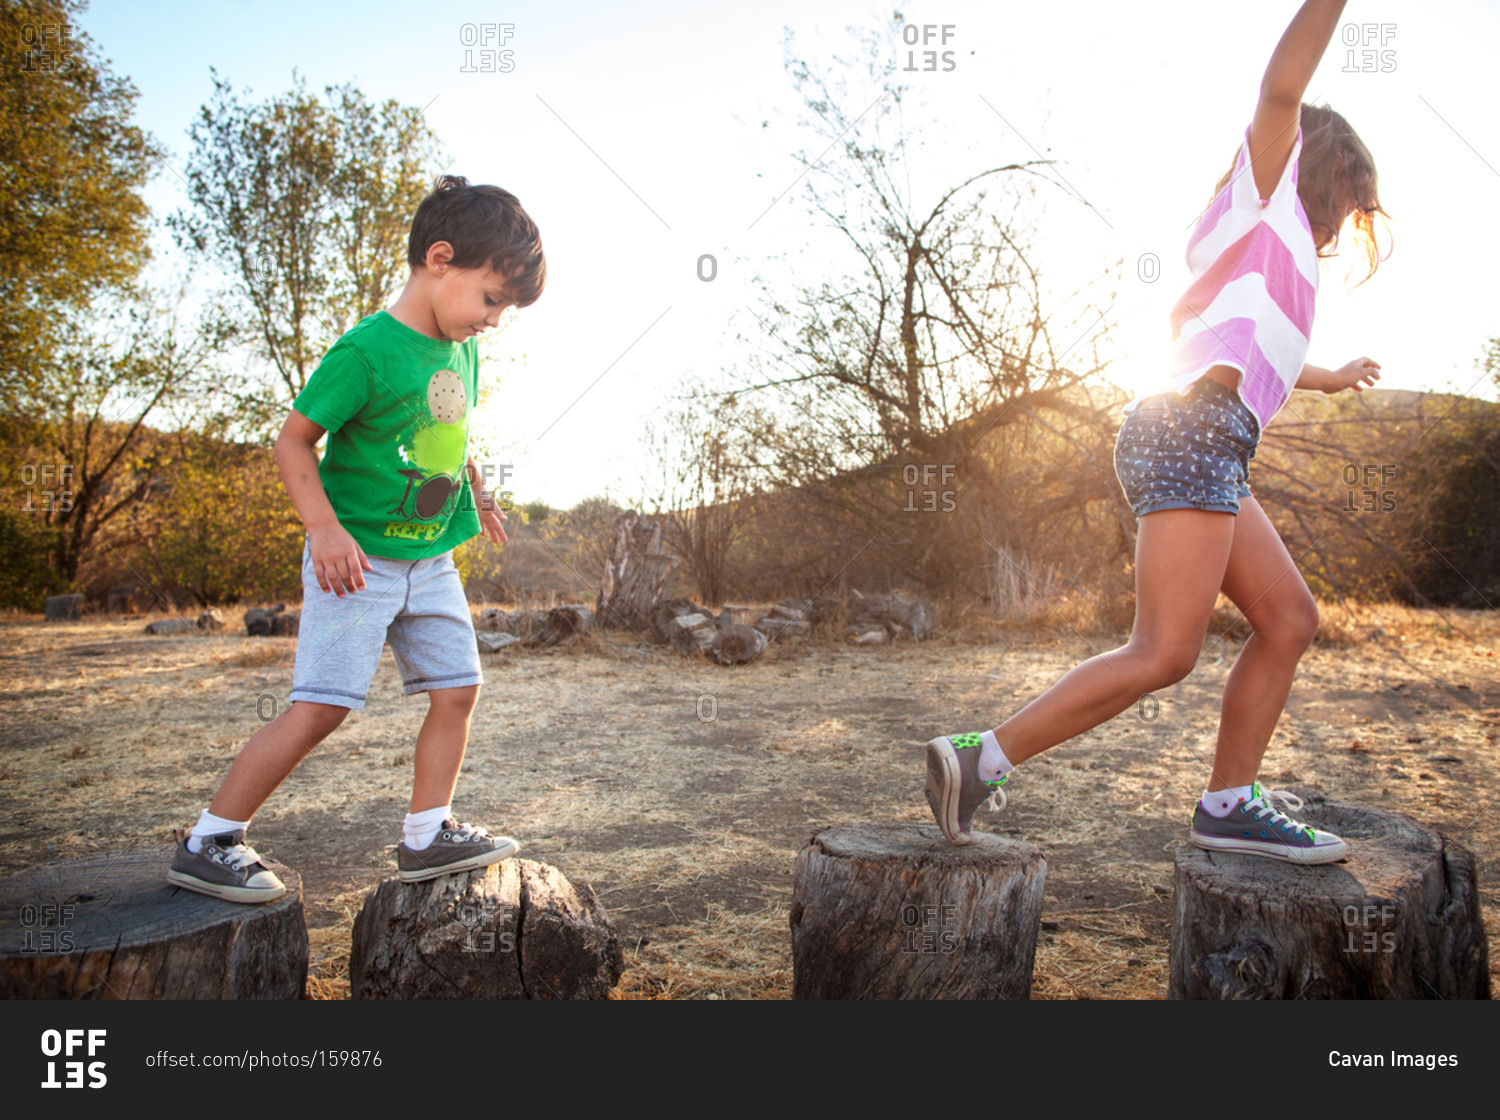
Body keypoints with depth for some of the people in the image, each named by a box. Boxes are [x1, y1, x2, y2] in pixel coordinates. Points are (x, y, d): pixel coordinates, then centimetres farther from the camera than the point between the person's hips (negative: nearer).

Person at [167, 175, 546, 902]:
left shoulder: (462, 353, 7)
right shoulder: (367, 350, -17)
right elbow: (293, 439, -13)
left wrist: (475, 495, 22)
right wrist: (325, 527, -22)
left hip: (432, 561, 8)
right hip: (357, 561, -7)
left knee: (458, 686, 4)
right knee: (323, 705, -8)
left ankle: (428, 836, 16)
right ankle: (207, 843, 7)